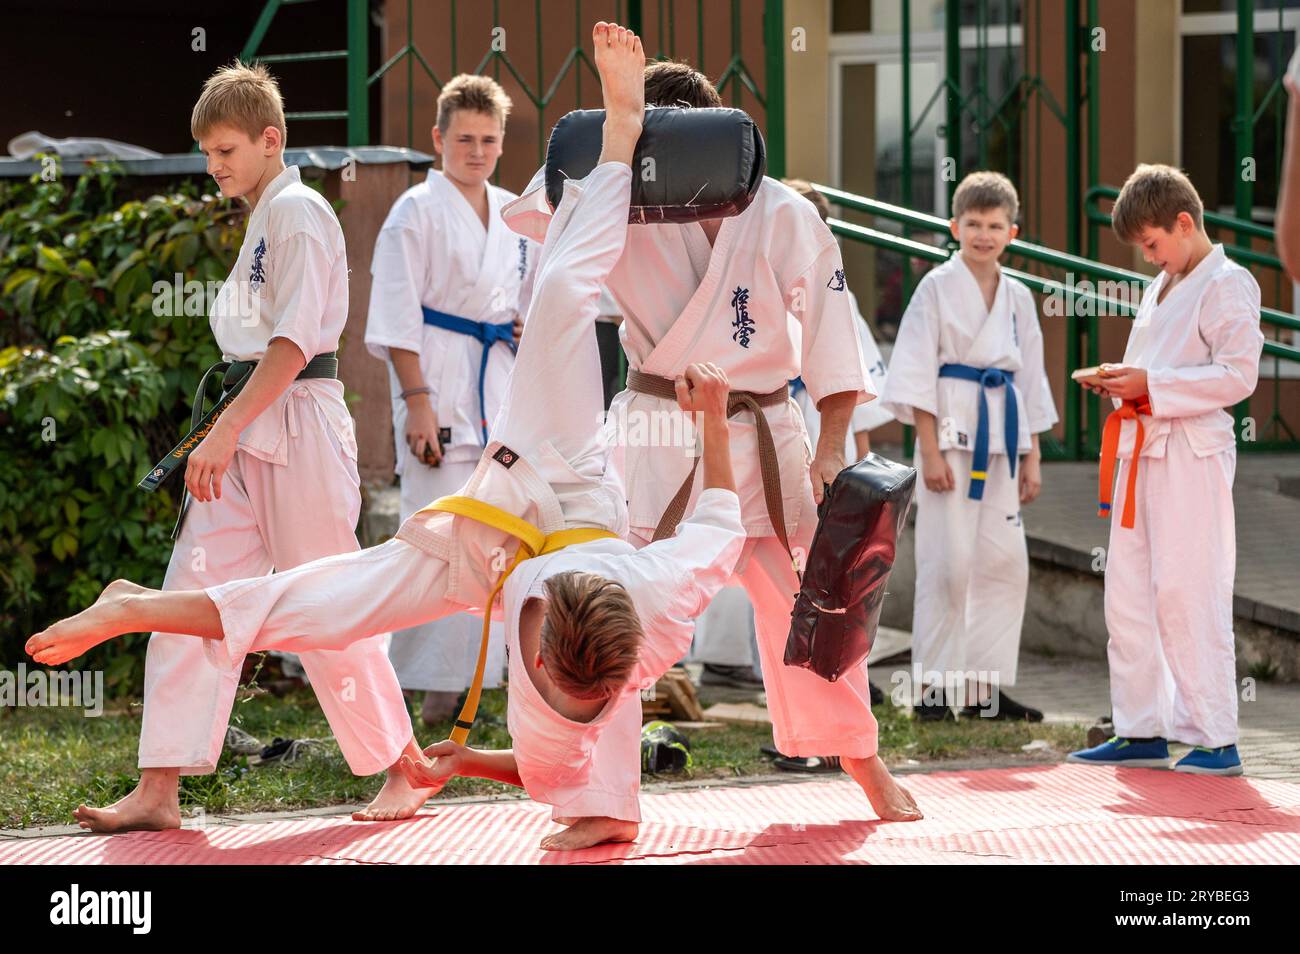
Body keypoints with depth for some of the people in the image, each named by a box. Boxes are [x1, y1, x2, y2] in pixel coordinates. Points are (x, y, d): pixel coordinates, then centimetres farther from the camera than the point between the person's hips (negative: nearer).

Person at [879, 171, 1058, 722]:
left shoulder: (1017, 298, 13)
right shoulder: (938, 287, -3)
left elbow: (1030, 381, 17)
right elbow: (917, 373, -7)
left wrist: (1031, 459, 13)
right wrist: (930, 451, -14)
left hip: (1000, 437, 6)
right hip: (950, 431, -6)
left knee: (1005, 563, 5)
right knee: (949, 562, -7)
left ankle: (983, 686, 12)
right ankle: (932, 686, 1)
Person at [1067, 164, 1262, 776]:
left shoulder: (1226, 285, -8)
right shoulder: (1160, 289, 20)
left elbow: (1238, 375, -17)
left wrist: (1152, 385, -18)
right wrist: (1123, 382, 8)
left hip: (1192, 455, -9)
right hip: (1142, 453, 9)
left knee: (1186, 597, -10)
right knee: (1127, 595, 10)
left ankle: (1214, 740, -5)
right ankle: (1142, 731, 18)